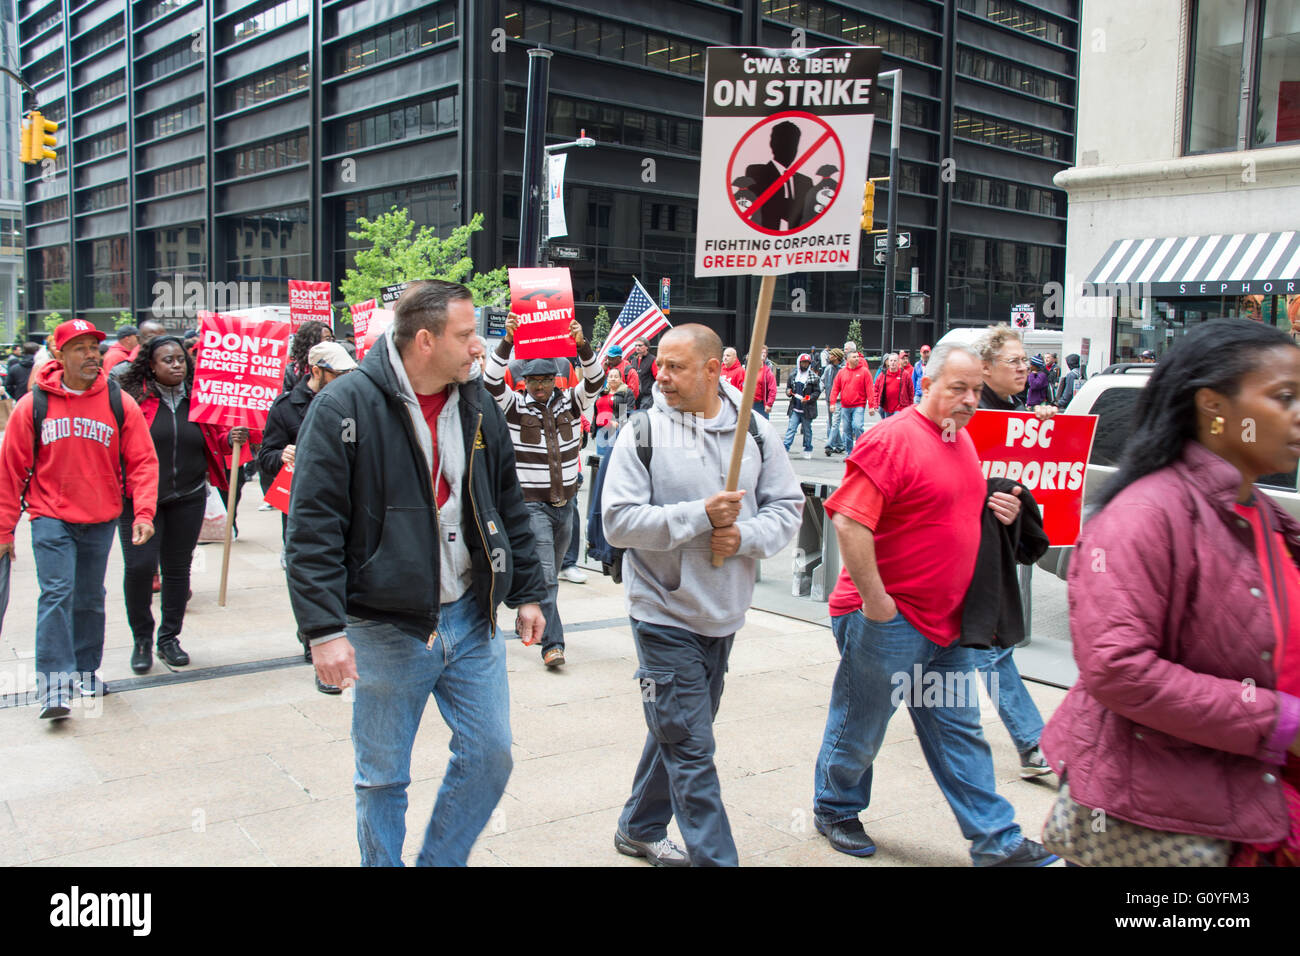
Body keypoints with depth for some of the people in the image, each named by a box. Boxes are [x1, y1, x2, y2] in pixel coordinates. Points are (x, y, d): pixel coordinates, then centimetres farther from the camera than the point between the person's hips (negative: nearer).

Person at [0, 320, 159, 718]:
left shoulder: (119, 404, -2)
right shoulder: (33, 404, -4)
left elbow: (142, 461, -1)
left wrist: (143, 513, -12)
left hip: (101, 520, 2)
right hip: (51, 517, -2)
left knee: (90, 598, 14)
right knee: (57, 592, -12)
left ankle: (85, 670, 30)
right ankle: (54, 685, -8)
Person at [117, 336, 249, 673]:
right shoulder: (133, 398, -3)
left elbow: (214, 440, 14)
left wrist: (232, 439, -6)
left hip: (187, 498, 3)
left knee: (178, 569, 10)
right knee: (139, 566, -10)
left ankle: (169, 638, 24)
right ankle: (142, 640, 10)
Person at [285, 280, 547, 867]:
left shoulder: (479, 407, 6)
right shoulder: (346, 407, -11)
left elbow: (509, 509, 15)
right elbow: (312, 528, -13)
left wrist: (527, 593, 14)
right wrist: (324, 629, -18)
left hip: (473, 619, 5)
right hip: (387, 630, -5)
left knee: (489, 757, 10)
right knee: (382, 778, 9)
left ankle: (441, 861, 31)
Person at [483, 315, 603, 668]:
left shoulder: (570, 403, 5)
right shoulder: (514, 407, -2)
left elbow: (595, 381, -9)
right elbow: (492, 381, -18)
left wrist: (582, 345, -27)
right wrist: (507, 341, -31)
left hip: (566, 502, 4)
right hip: (532, 503, -4)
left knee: (552, 572, 18)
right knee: (545, 576, -11)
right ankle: (552, 643, -9)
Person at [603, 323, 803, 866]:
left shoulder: (755, 432, 0)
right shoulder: (642, 434, -9)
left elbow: (787, 507, 4)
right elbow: (619, 521, -15)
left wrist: (744, 535, -16)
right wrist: (701, 516, -22)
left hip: (724, 614, 5)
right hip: (665, 614, -5)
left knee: (679, 733, 19)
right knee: (691, 749, -3)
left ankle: (639, 829, 39)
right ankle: (714, 856, 9)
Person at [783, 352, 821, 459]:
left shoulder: (814, 377, -1)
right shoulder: (793, 376, 12)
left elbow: (817, 392, -3)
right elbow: (788, 387, 21)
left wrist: (809, 398, -19)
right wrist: (788, 392, -2)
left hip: (807, 409, -3)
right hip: (795, 409, 3)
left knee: (807, 430, 7)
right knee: (791, 428, -6)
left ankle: (808, 450, 21)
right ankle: (785, 448, -10)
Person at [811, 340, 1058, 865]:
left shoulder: (962, 439, 11)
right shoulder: (892, 438, -17)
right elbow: (850, 522, -24)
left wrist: (995, 507, 5)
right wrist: (875, 601, -22)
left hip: (946, 622, 8)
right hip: (888, 620, -8)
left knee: (960, 732, 14)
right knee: (859, 729, 10)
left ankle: (996, 842, 22)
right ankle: (834, 811, 32)